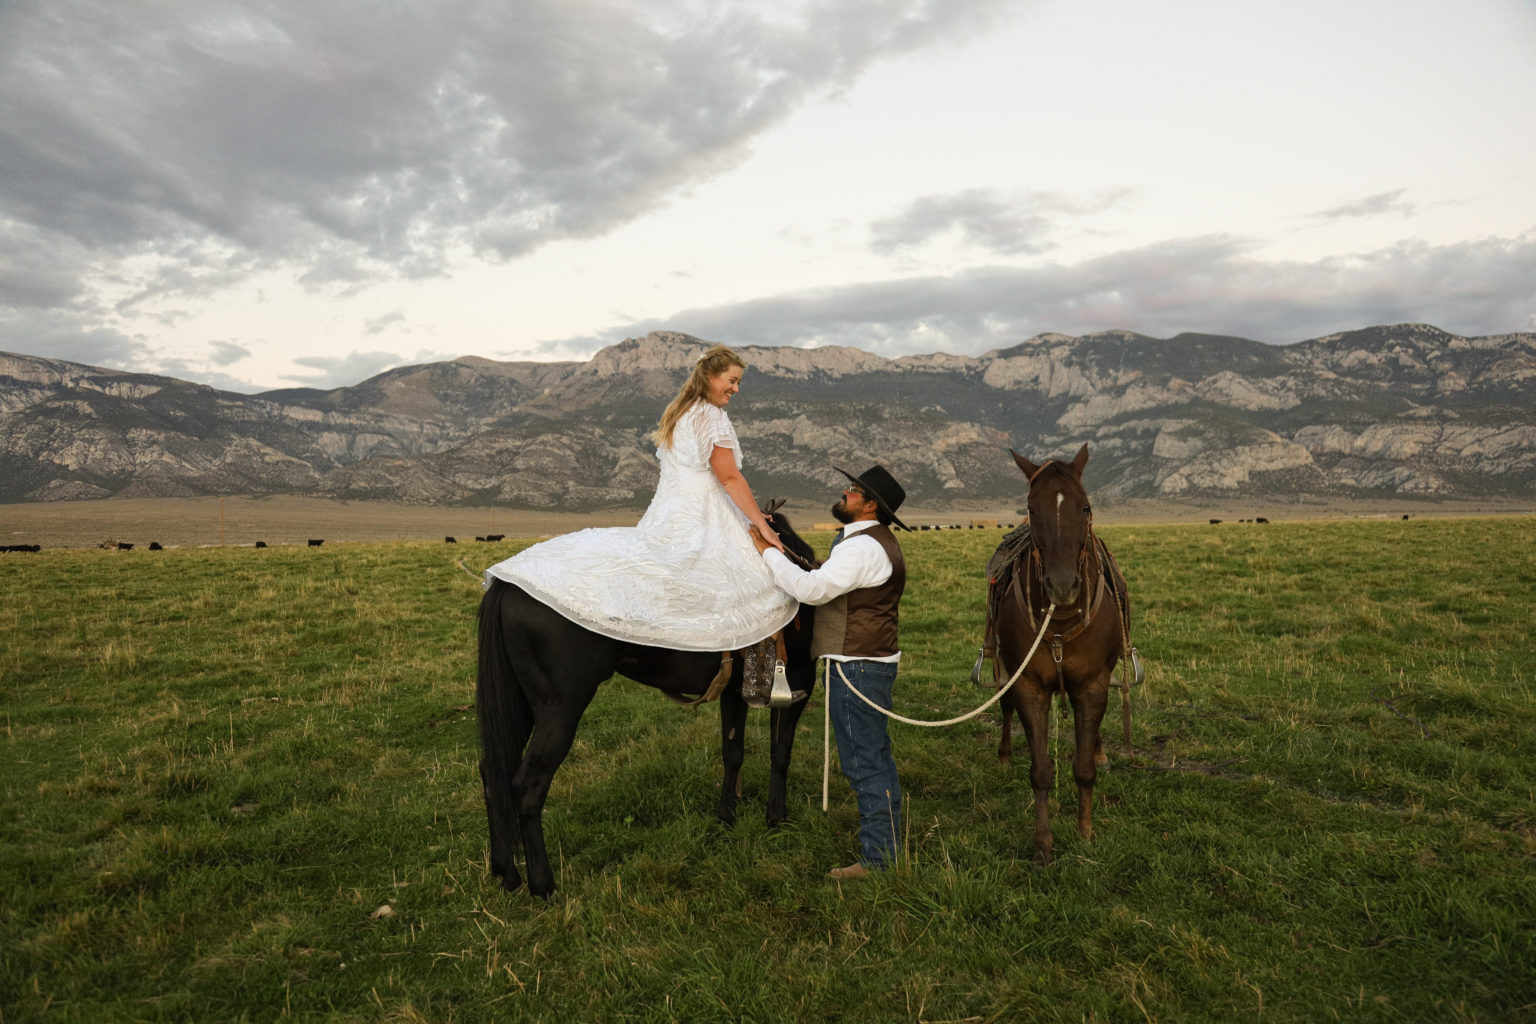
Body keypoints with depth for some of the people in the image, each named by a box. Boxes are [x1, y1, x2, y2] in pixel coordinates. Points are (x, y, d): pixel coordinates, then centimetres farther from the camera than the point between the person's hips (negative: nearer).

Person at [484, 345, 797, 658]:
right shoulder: (712, 416, -9)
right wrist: (762, 525, -7)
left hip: (663, 519, 8)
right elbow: (730, 479, -12)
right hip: (701, 520, -8)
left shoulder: (677, 412, 19)